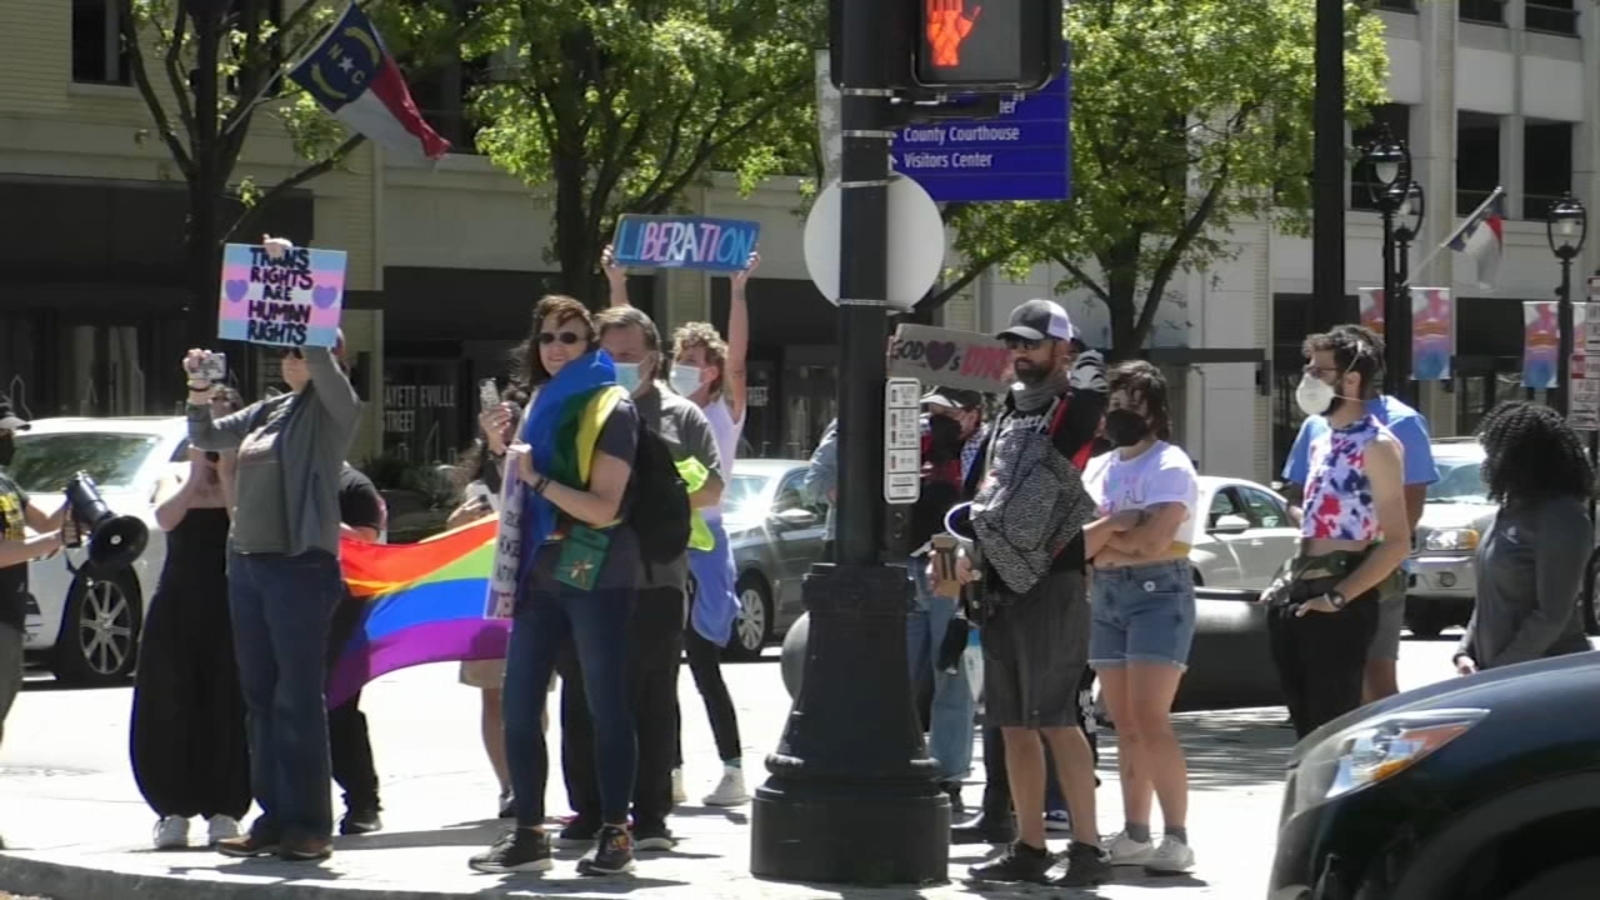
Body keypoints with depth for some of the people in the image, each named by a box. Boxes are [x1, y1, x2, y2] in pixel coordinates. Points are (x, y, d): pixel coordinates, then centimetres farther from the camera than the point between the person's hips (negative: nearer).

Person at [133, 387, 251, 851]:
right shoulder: (176, 478, 12)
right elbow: (166, 518, -8)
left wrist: (226, 472, -16)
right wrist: (197, 473, -11)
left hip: (229, 610, -3)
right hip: (177, 609, 3)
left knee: (227, 712, -4)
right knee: (170, 710, 0)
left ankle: (224, 811, 3)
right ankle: (174, 810, 7)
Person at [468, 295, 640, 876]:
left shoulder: (610, 411, -6)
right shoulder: (543, 405, 15)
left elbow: (603, 507, -14)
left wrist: (535, 478, -15)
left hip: (596, 578, -7)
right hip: (541, 575, 7)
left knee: (605, 708, -1)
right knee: (518, 709, 3)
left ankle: (615, 835, 5)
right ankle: (528, 834, 9)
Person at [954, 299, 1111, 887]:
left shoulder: (1078, 408, -5)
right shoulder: (1010, 413, 19)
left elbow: (1038, 487, -9)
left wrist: (979, 546, -4)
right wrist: (972, 553, 10)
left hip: (1049, 585, -8)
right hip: (1001, 584, 8)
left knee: (1055, 721, -12)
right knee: (1014, 724, 8)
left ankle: (1087, 849, -10)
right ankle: (1029, 848, 13)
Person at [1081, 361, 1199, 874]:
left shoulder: (1169, 467, -7)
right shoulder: (1098, 469, 15)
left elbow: (1150, 542, -19)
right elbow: (1076, 543, 5)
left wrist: (1101, 537, -4)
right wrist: (1118, 526, -13)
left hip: (1158, 592, -7)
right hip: (1105, 597, 7)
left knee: (1149, 721, -15)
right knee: (1125, 725, 7)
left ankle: (1177, 838, -15)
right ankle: (1135, 835, 11)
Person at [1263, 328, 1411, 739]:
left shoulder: (1376, 446, -9)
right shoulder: (1322, 440, 18)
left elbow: (1397, 543, -15)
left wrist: (1337, 597, -20)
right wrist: (1287, 580, 13)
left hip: (1338, 607, -9)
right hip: (1297, 599, 9)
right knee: (1307, 730, 11)